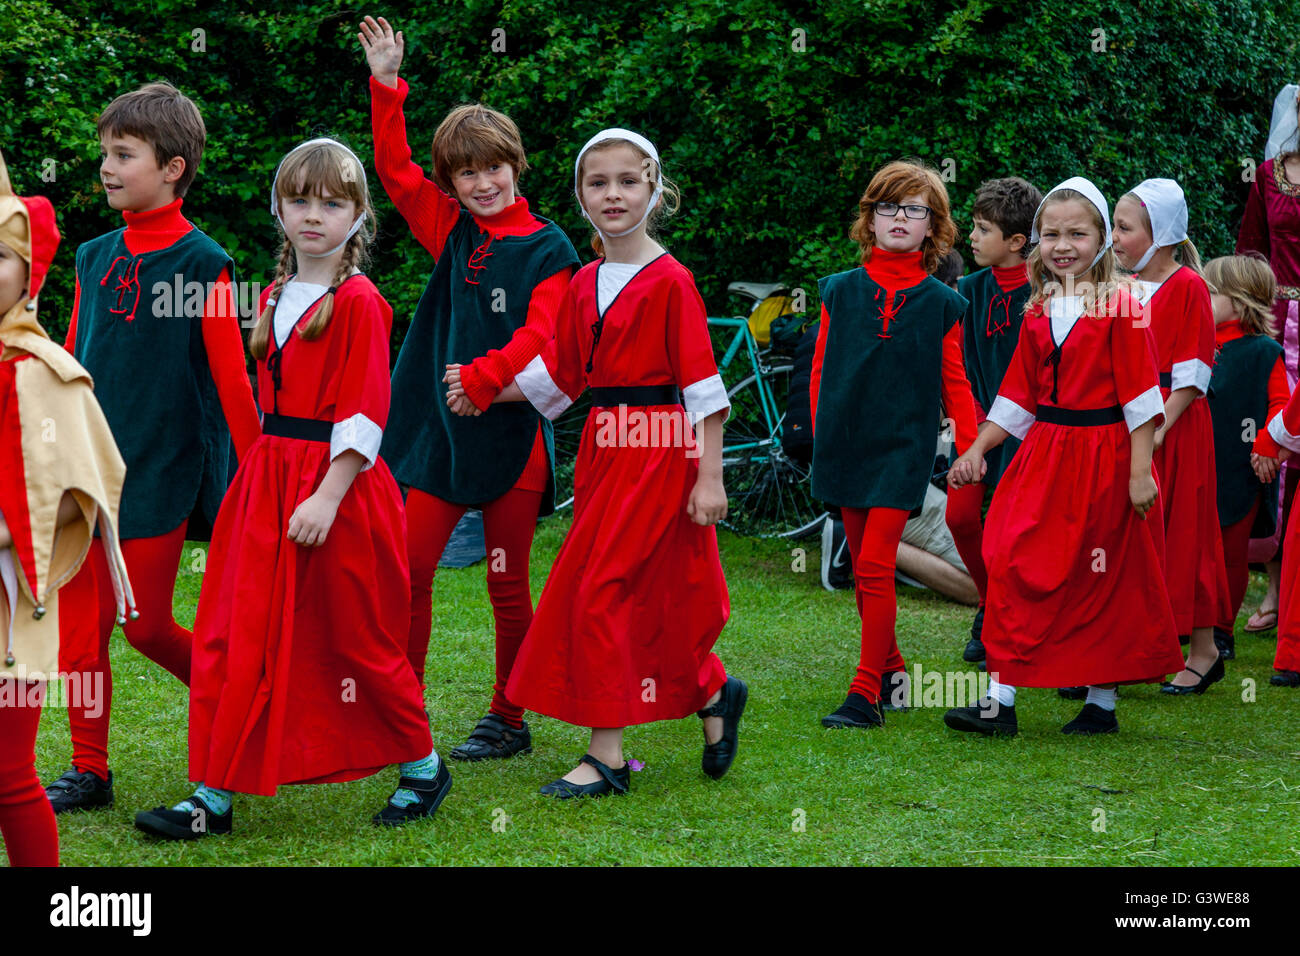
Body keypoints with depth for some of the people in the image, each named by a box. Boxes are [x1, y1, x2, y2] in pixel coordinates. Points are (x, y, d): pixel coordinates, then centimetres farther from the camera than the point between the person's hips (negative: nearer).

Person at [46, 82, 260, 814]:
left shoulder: (202, 264, -9)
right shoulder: (95, 258, 9)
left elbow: (232, 381, -9)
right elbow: (71, 367, 15)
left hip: (159, 472, -6)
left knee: (146, 622, -3)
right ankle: (89, 771, 13)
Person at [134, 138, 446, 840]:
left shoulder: (358, 302, -11)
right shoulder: (276, 299, 14)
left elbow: (364, 414, -15)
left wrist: (327, 497, -21)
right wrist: (272, 473, 14)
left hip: (338, 484, -7)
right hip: (268, 479, 7)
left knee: (357, 638, 4)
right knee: (236, 639, 3)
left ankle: (423, 768, 24)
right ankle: (215, 795, 7)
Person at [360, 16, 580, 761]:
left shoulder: (547, 248, -4)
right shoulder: (450, 233, 8)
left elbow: (540, 336, -14)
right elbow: (395, 168, 7)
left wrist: (481, 378, -26)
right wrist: (387, 87, -2)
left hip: (511, 429, -4)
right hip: (440, 428, 4)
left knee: (507, 583, 5)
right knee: (410, 571, 1)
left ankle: (509, 721, 17)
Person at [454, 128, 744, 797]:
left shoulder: (670, 281, -9)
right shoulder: (585, 283, 11)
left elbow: (702, 384, -10)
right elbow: (559, 375, 16)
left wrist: (710, 477, -13)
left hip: (659, 451, -7)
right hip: (602, 447, 7)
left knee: (602, 590, -9)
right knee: (649, 595, 9)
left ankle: (606, 755, -3)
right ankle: (712, 693, 29)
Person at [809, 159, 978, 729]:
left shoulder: (941, 304, 1)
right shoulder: (839, 291, 5)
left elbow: (954, 383, 5)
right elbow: (821, 372, 9)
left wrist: (970, 450, 0)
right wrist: (821, 440, 7)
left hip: (904, 447, -3)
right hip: (845, 443, 3)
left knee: (876, 565, -11)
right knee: (863, 567, 10)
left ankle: (866, 694, -8)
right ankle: (890, 670, 26)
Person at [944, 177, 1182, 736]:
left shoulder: (1119, 310, -8)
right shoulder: (1038, 314, 11)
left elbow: (1140, 395, -10)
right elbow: (1018, 395, 16)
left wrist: (1139, 471, -14)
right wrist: (977, 449, 10)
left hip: (1103, 457, -5)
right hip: (1042, 455, 6)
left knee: (1103, 582, 2)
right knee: (1013, 566, -2)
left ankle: (1102, 704, 13)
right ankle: (1001, 700, 2)